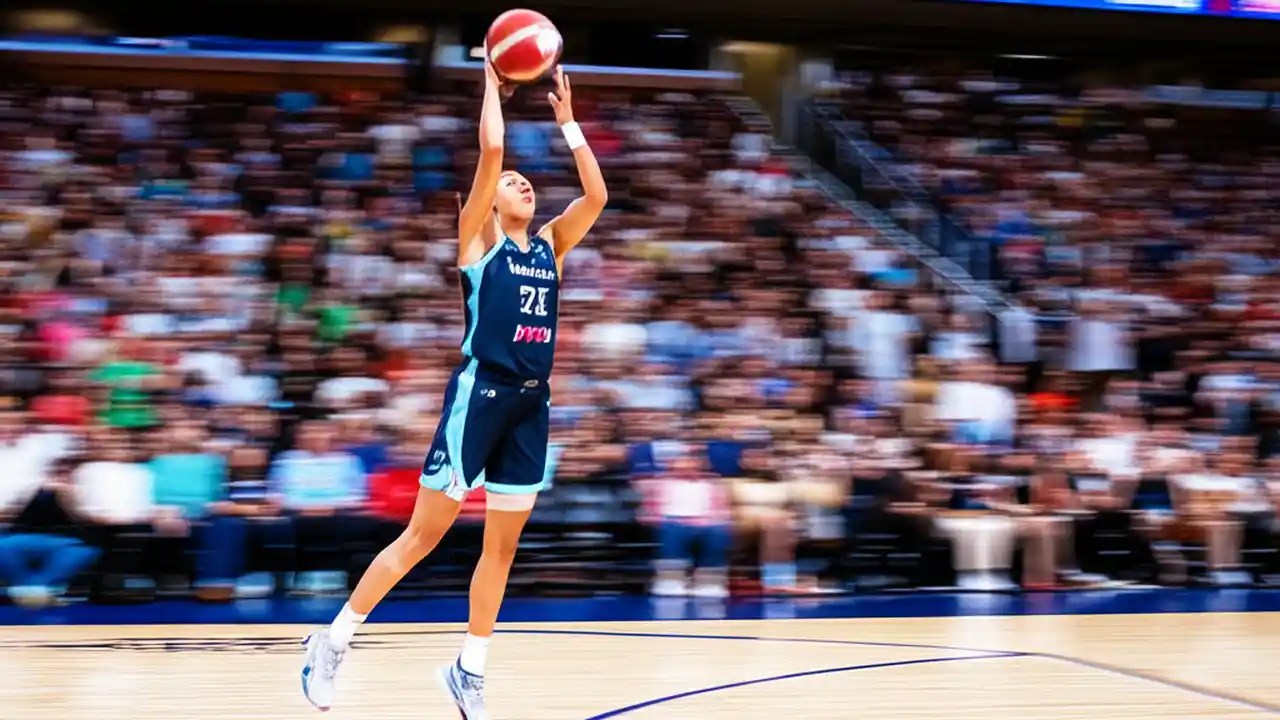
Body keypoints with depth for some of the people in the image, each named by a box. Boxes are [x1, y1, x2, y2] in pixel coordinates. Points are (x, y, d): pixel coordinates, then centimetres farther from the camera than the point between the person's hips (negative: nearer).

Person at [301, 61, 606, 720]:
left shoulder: (549, 246, 16)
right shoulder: (478, 238, 0)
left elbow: (596, 194, 8)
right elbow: (491, 150, -11)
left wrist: (567, 120, 12)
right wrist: (491, 84, 0)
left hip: (531, 403, 6)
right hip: (481, 392, -6)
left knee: (502, 545, 9)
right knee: (423, 533, -4)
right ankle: (332, 641, 5)